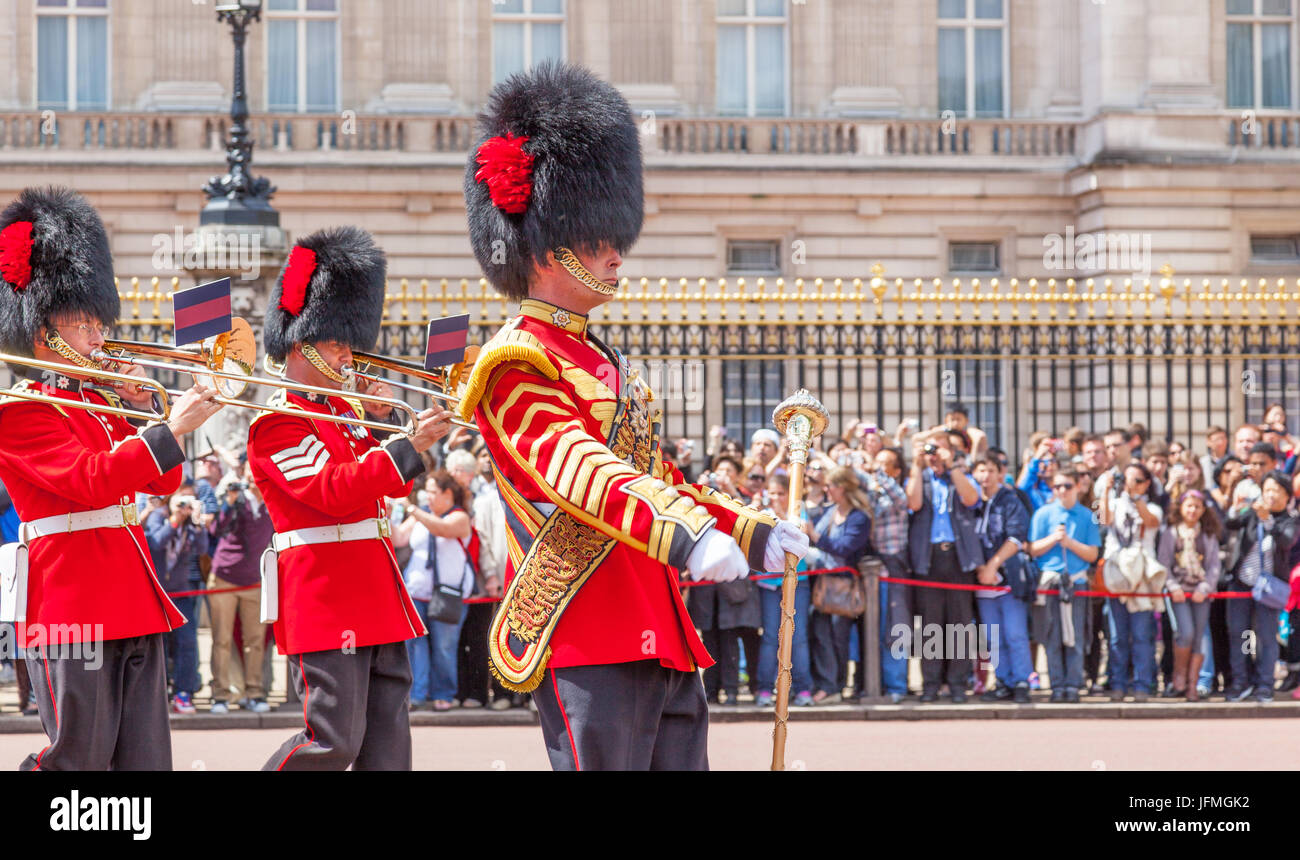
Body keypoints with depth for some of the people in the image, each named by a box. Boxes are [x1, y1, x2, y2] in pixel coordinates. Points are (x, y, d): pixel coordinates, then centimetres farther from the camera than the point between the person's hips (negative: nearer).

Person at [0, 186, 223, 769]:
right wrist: (171, 429, -21)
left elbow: (163, 481, 22)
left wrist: (139, 408, 8)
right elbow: (90, 480, -21)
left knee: (145, 759, 5)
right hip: (74, 608, -8)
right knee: (79, 759, -7)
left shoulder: (95, 402, 18)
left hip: (134, 605, 8)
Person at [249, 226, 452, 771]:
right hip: (324, 600, -9)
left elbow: (389, 483, 25)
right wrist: (408, 445, -24)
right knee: (334, 741, -10)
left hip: (375, 596, 9)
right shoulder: (278, 423, -9)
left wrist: (379, 421, 9)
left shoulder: (341, 409, 17)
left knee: (387, 745, 5)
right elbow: (334, 491, -22)